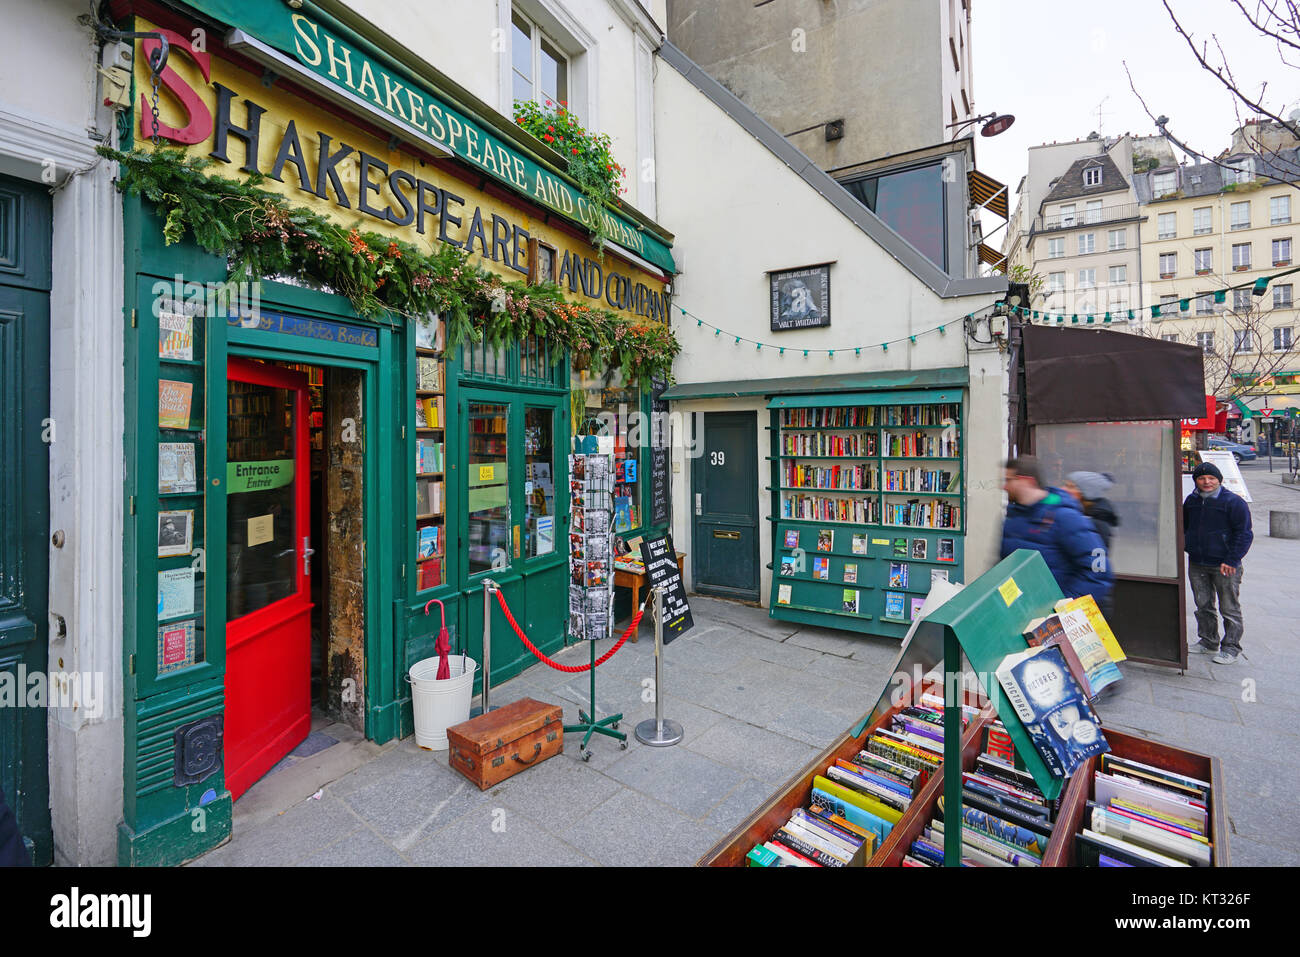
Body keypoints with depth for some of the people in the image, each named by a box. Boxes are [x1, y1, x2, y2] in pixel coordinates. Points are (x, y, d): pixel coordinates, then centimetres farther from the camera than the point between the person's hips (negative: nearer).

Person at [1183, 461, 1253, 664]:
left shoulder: (1234, 502, -8)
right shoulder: (1191, 501, 8)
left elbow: (1244, 534, -9)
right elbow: (1184, 527, 21)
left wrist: (1231, 560, -15)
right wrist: (1184, 548, 13)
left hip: (1224, 566, -5)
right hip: (1196, 565, 5)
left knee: (1230, 609, 4)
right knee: (1203, 606, 14)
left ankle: (1231, 648, 13)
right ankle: (1208, 642, 26)